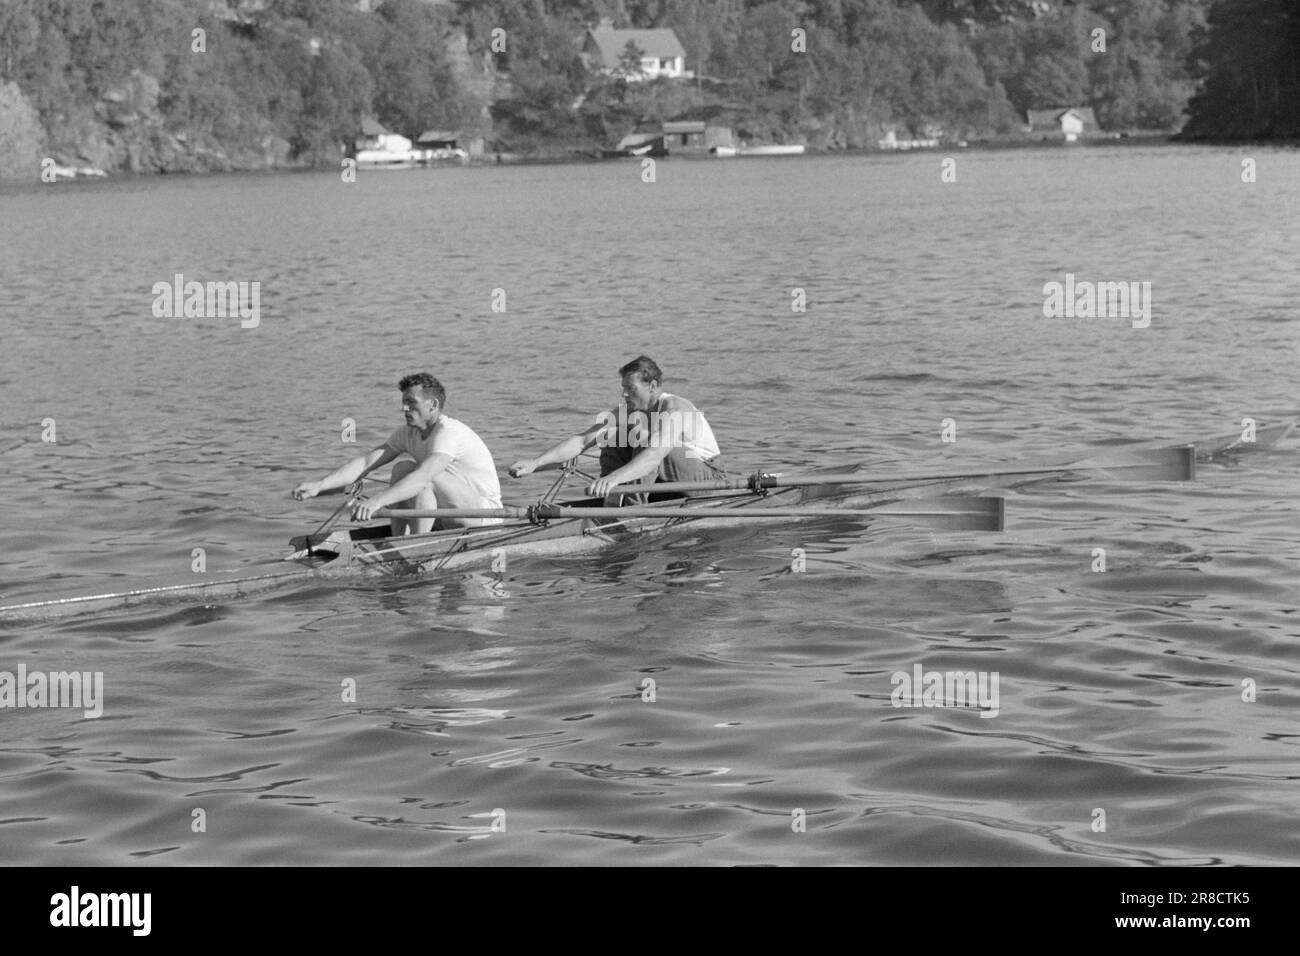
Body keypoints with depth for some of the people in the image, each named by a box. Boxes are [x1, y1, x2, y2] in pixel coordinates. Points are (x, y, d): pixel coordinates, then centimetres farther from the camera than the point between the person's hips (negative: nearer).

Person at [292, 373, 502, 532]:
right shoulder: (409, 434, 3)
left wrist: (376, 501, -50)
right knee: (401, 469, -4)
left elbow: (422, 476, -39)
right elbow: (366, 462, -5)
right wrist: (319, 486, -17)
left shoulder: (450, 432, -24)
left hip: (485, 514, -8)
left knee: (420, 477, -27)